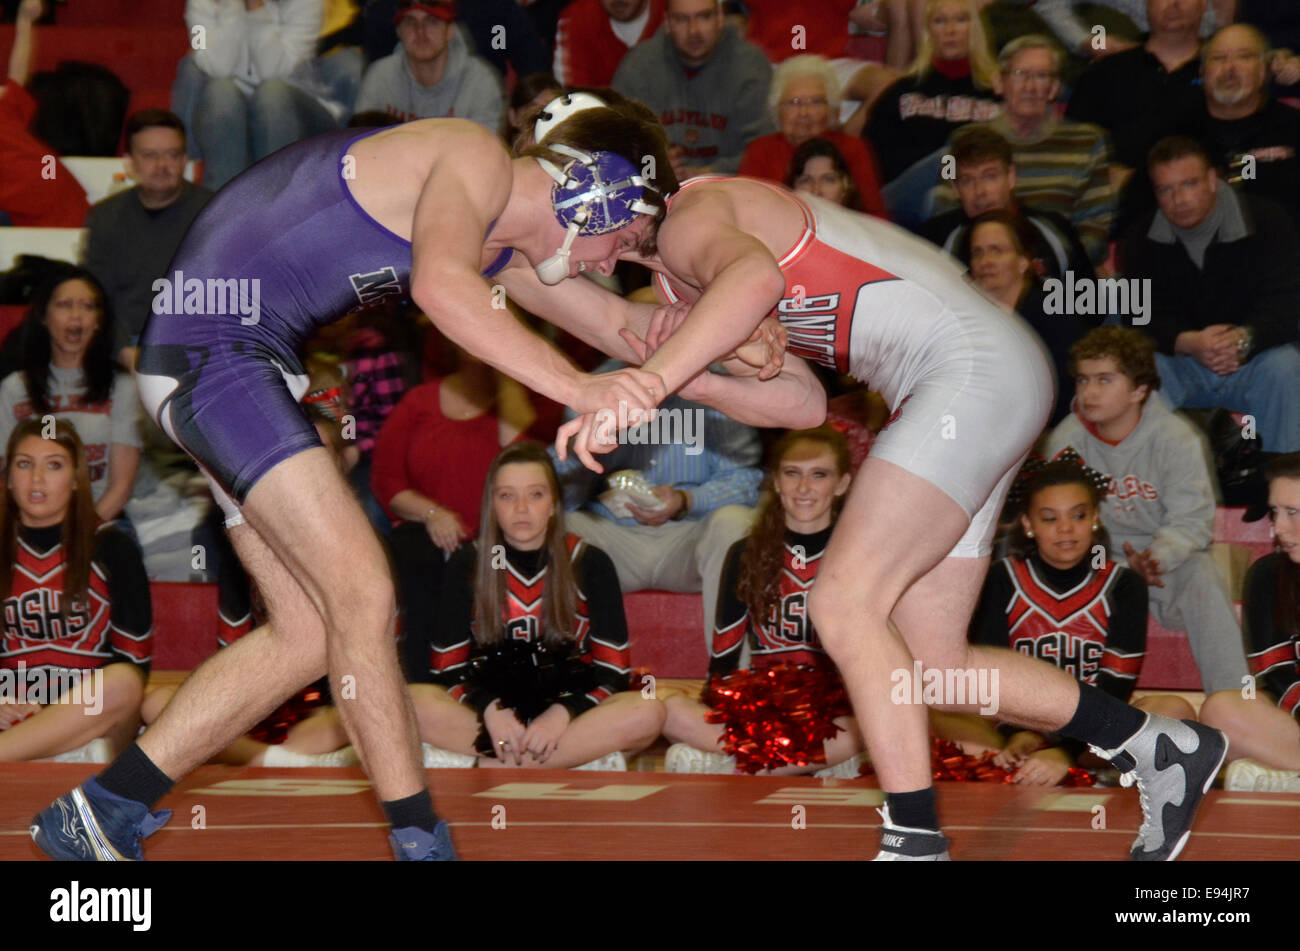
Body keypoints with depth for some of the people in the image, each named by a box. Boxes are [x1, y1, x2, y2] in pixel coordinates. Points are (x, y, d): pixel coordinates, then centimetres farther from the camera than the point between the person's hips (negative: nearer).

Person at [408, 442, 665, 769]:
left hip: (568, 711, 0)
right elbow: (446, 668, 2)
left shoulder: (589, 563, 3)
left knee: (648, 712, -31)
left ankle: (489, 766, -28)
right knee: (413, 703, -31)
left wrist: (563, 713, -20)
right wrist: (490, 710, -19)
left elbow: (613, 672, -1)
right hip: (491, 712, 0)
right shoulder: (466, 564, 5)